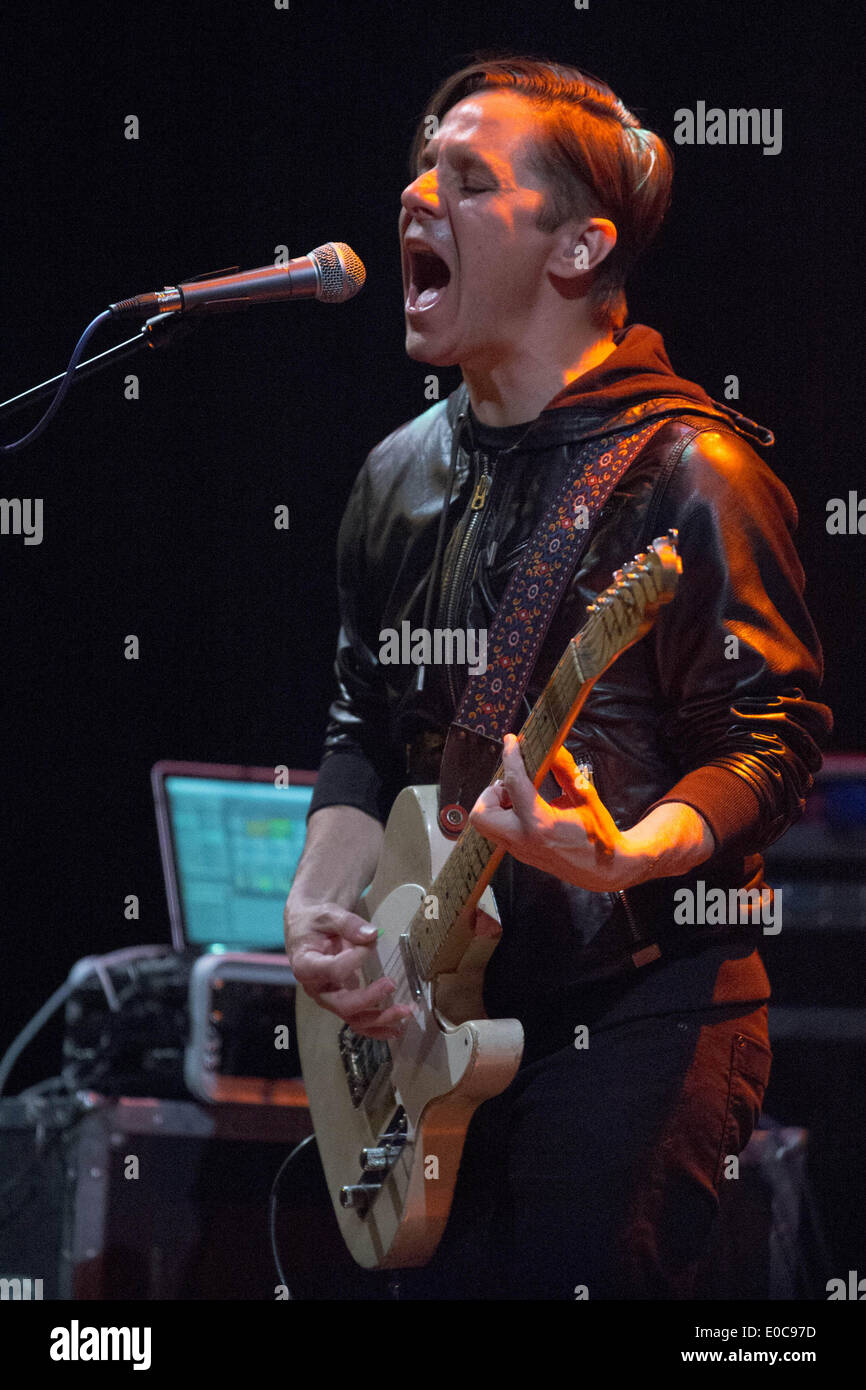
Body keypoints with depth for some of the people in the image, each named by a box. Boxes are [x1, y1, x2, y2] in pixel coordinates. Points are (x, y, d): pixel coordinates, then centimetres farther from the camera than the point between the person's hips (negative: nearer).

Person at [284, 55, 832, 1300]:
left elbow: (777, 742, -14)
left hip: (640, 1009, -7)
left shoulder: (683, 474, -11)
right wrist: (321, 900, 0)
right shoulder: (403, 476, 12)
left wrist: (624, 857, -31)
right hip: (446, 1010, 7)